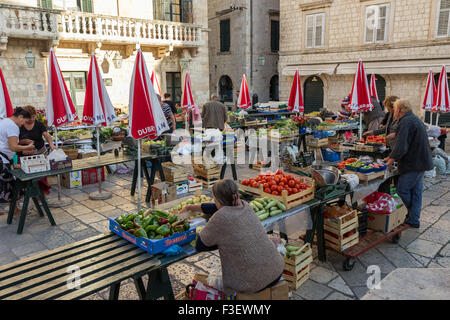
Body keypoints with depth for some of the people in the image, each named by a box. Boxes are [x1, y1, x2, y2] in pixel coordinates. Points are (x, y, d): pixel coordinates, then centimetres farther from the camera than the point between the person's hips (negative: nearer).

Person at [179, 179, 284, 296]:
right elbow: (219, 207, 20)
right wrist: (190, 207, 30)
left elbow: (199, 246, -5)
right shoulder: (244, 205, 2)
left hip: (254, 284, -5)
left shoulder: (220, 218, -18)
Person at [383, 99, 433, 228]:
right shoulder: (415, 120, 18)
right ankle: (414, 220, 19)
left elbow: (401, 147, -24)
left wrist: (390, 161, -13)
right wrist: (391, 157, 20)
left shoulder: (405, 122, -17)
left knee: (402, 190, 1)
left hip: (413, 164, -10)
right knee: (416, 192, 13)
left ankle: (412, 218, 15)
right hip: (421, 162, 10)